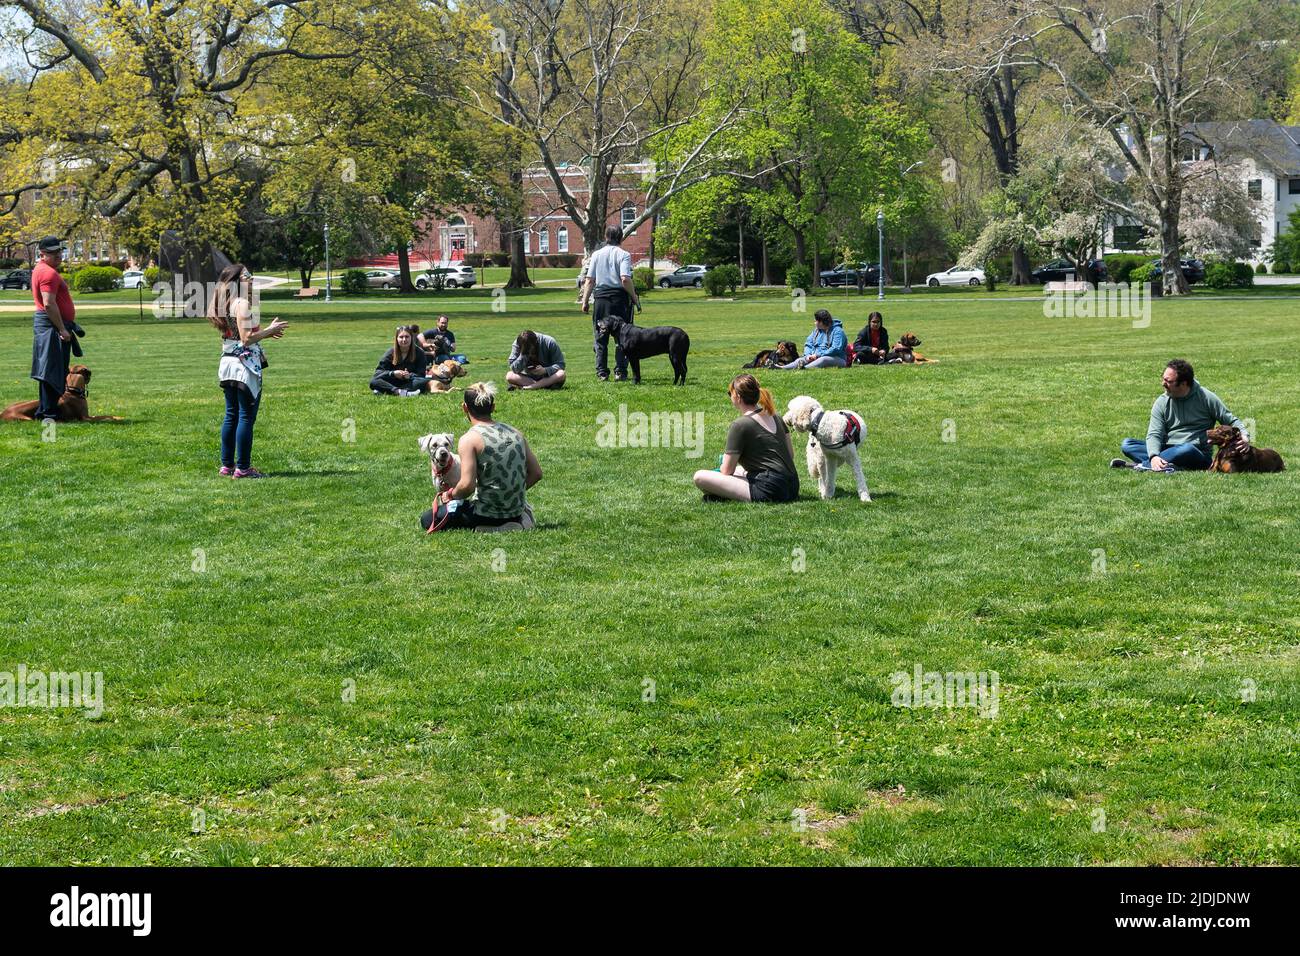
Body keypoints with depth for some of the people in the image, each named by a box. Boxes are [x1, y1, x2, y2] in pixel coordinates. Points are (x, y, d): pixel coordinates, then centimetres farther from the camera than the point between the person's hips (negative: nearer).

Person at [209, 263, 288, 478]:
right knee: (246, 416, -4)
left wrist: (264, 333, 16)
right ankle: (243, 468, -2)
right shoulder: (242, 304, -14)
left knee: (231, 415, 13)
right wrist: (269, 330, -6)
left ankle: (227, 465, 17)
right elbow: (247, 338, -19)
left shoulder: (226, 304, 13)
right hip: (245, 364, -9)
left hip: (228, 364, 9)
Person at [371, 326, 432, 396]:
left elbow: (421, 374, -7)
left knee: (423, 382, -35)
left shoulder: (419, 353, -2)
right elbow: (378, 371, -3)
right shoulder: (391, 353, 1)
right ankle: (400, 392, -50)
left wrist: (410, 375, -27)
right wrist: (393, 373, -21)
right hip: (393, 383, 1)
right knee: (373, 382, -25)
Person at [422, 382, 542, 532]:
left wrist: (451, 495, -2)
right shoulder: (515, 433, 4)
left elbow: (467, 485, -22)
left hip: (487, 513, -7)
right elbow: (536, 473, 7)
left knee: (427, 520, 12)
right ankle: (519, 519, 11)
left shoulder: (469, 439, -14)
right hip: (517, 512, 7)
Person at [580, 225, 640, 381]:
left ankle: (602, 373, 7)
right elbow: (625, 279, -15)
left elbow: (590, 280, 3)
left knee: (600, 338, 9)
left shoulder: (597, 254, 6)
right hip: (619, 298, -2)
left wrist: (585, 301, 9)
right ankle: (620, 372, 4)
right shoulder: (624, 255, -4)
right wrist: (635, 298, -6)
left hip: (601, 298, 2)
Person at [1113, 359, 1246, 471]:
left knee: (1188, 449, -40)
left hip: (1198, 455, -4)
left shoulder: (1206, 398, -2)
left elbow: (1231, 421, 4)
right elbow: (1154, 434, -5)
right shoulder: (1162, 402, 5)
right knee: (1127, 444, -14)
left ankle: (1141, 465, -34)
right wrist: (1154, 456, -27)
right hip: (1168, 450, 4)